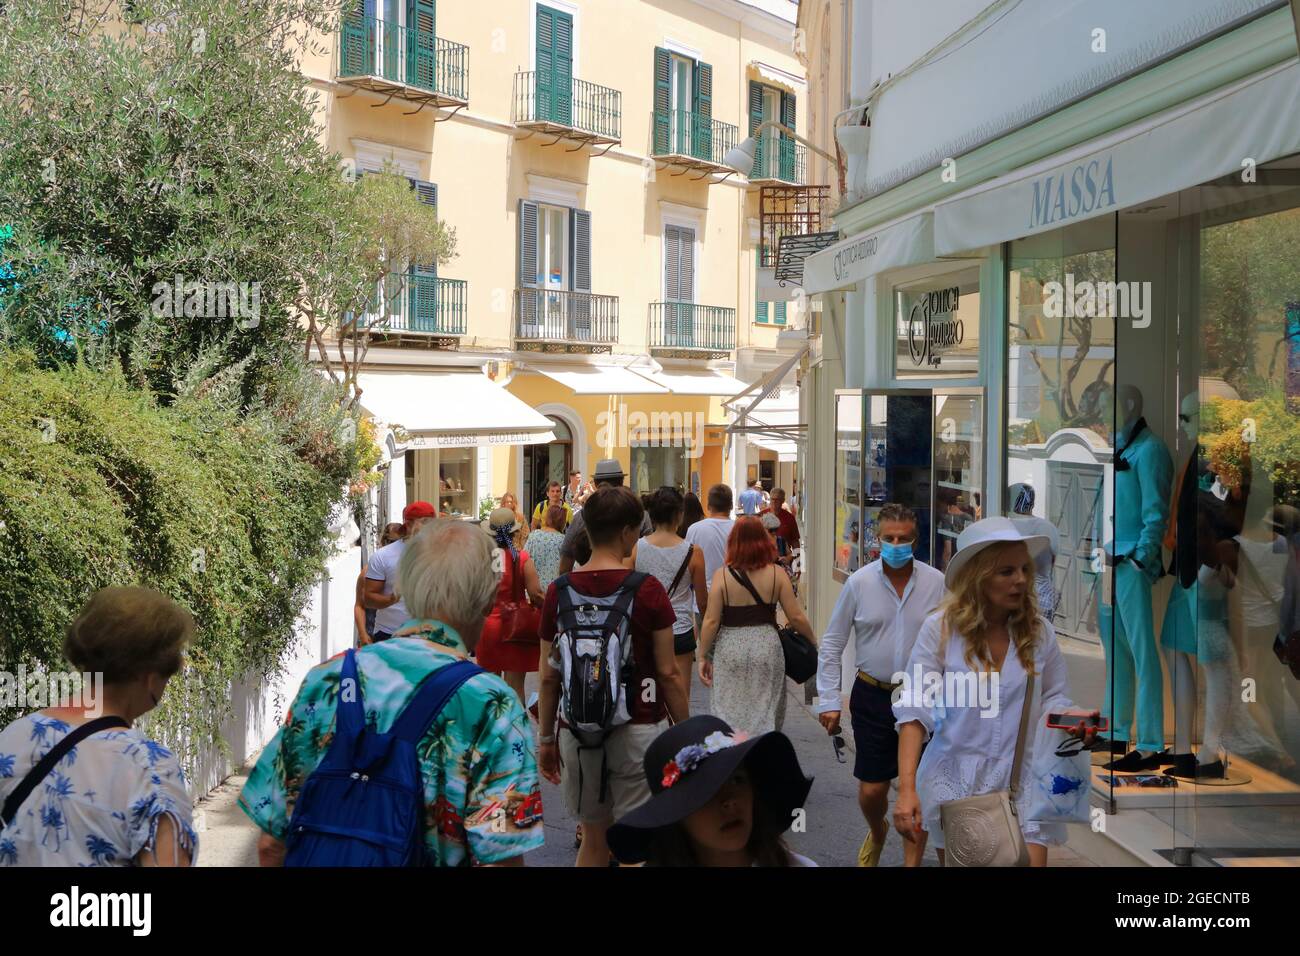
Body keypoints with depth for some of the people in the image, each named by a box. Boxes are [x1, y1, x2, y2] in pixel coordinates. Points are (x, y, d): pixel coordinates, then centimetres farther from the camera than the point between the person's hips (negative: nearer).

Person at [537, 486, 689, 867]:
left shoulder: (559, 591, -2)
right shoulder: (647, 590, -10)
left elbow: (549, 678, 3)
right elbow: (667, 674, -7)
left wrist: (546, 738, 13)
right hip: (637, 732, -3)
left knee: (594, 838, 18)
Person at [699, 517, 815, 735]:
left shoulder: (722, 575, -5)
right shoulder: (776, 574, -3)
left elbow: (711, 621, -6)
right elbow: (796, 617, -2)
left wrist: (703, 657, 3)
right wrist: (813, 642, 14)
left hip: (730, 650, -1)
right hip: (766, 647, 1)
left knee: (729, 713, 9)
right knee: (765, 713, 12)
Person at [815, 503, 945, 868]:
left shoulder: (936, 583, -3)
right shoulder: (859, 582, -3)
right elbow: (831, 644, 2)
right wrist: (828, 700, -2)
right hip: (873, 697, 0)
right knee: (871, 789, 7)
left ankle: (912, 862, 20)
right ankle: (876, 832, 40)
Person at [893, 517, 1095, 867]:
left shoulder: (1039, 632, -2)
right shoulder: (941, 628, -11)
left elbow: (1051, 699, 8)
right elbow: (914, 711, -13)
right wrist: (907, 789, -20)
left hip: (1022, 785, 2)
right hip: (955, 782, -1)